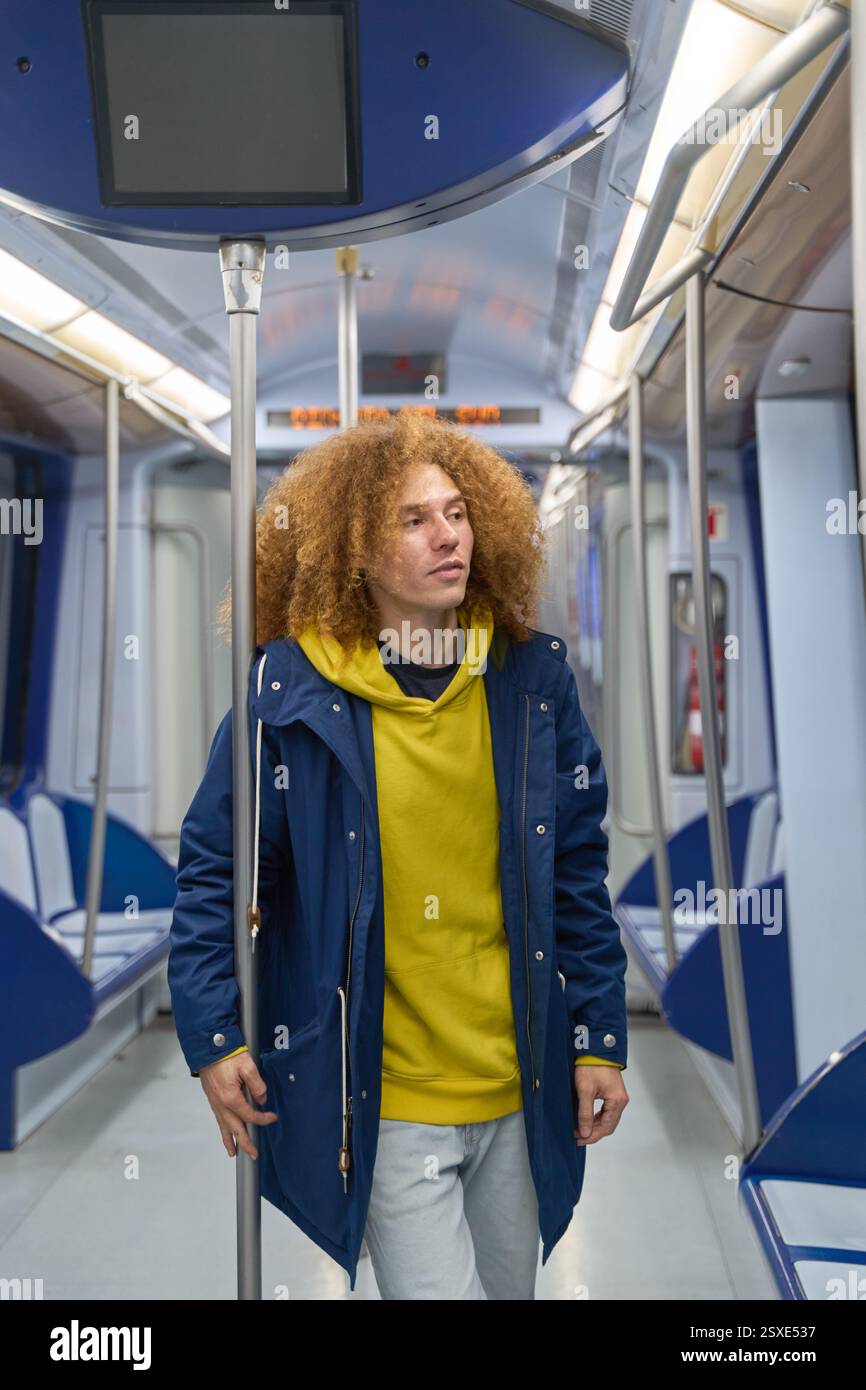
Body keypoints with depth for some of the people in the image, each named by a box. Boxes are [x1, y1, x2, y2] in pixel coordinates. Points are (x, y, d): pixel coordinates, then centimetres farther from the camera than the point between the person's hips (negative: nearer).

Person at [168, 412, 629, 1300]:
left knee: (511, 1285, 22)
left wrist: (600, 1036, 3)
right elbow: (215, 868, -2)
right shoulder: (292, 691, -9)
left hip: (520, 1092, 4)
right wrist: (211, 1035, -8)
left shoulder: (532, 677, 0)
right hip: (383, 1099, -4)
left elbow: (578, 869, 5)